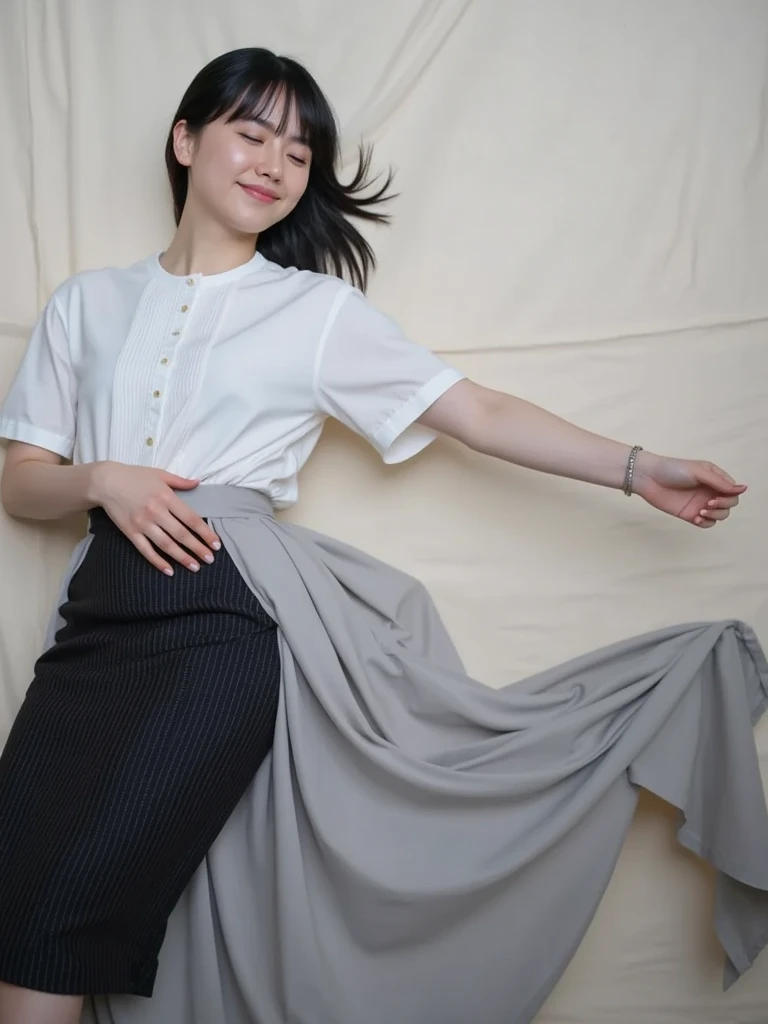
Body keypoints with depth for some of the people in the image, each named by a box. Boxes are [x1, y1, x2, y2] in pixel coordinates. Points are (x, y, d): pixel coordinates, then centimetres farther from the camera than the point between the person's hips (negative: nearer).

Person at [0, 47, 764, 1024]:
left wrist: (640, 470, 1)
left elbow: (479, 412, 7)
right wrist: (103, 479, -6)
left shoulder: (321, 310, 11)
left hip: (224, 620, -3)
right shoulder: (87, 303, 17)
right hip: (96, 616, 3)